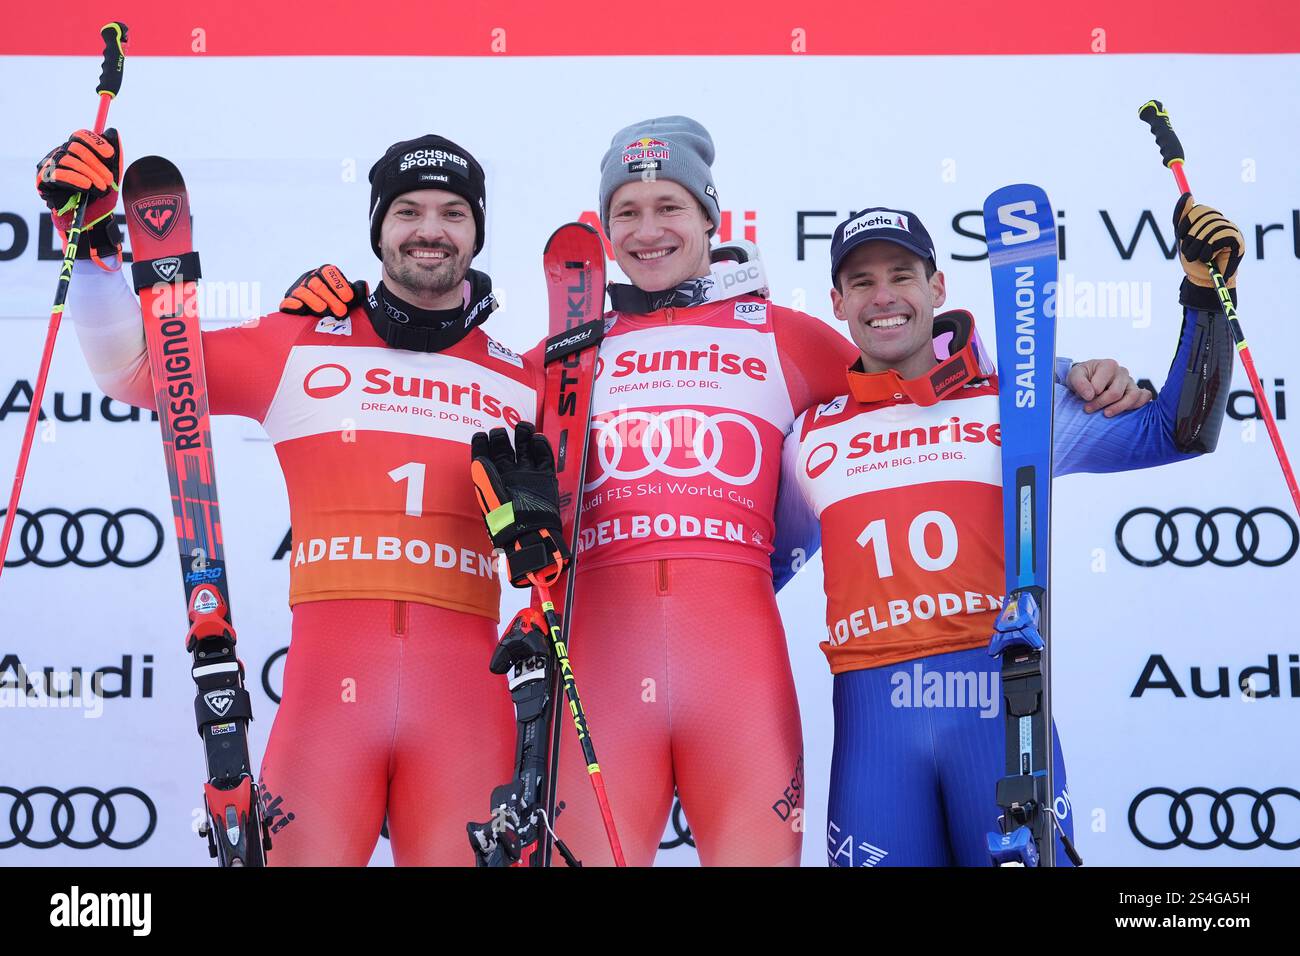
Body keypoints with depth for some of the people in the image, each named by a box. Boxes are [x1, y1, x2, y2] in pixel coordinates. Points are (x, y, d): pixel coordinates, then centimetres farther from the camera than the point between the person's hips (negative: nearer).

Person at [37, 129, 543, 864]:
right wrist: (93, 241, -1)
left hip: (466, 691, 2)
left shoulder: (522, 381, 14)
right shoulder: (301, 347, 11)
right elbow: (136, 369, 10)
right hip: (328, 674, -1)